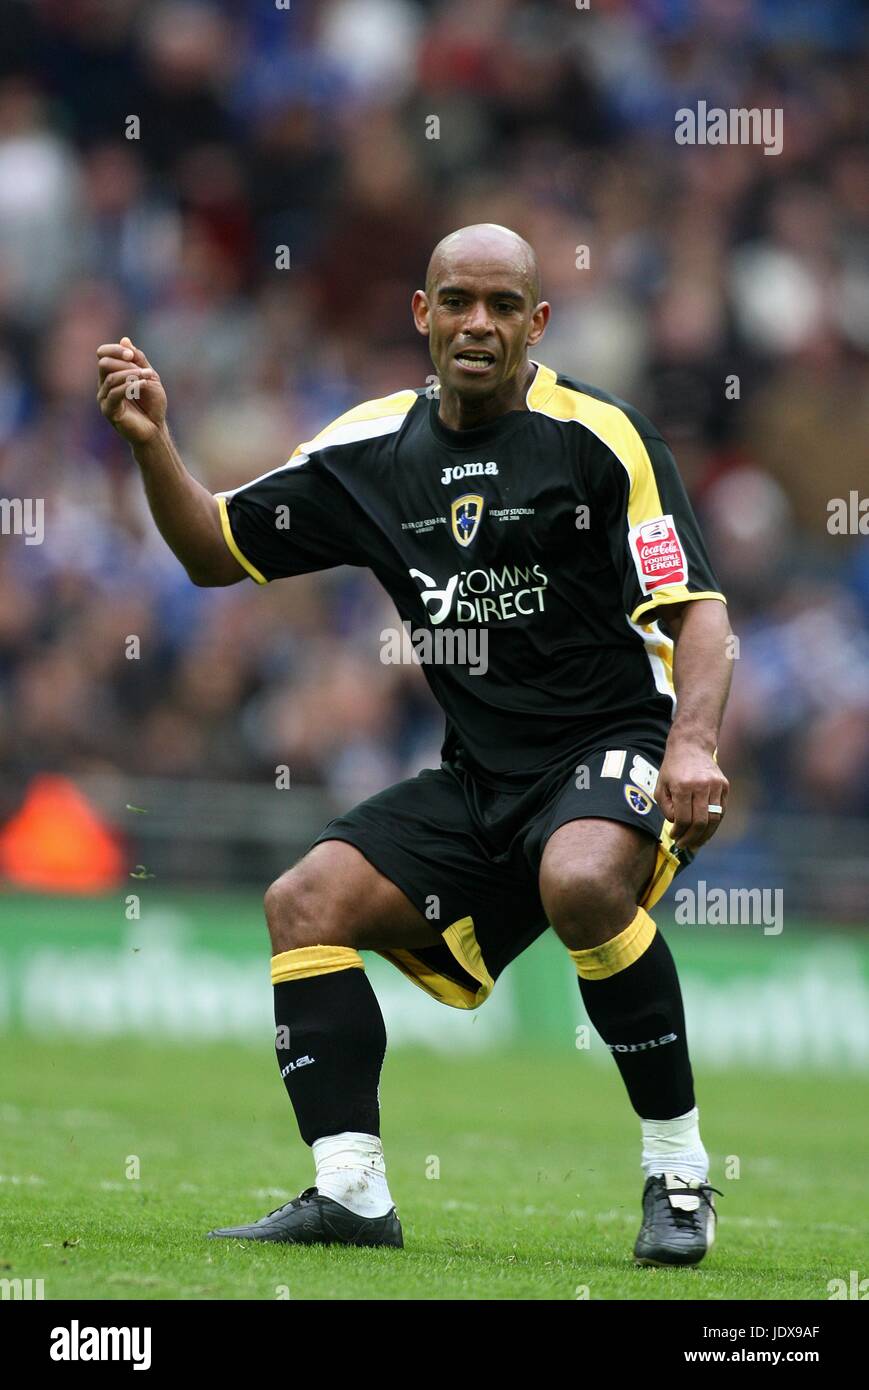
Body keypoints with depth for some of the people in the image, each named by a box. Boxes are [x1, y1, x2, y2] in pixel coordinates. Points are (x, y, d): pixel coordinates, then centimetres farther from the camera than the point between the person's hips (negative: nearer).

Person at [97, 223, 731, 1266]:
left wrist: (693, 745, -28)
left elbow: (696, 609, -11)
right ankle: (350, 1193, -10)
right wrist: (152, 443, -2)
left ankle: (678, 1172, -21)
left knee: (581, 883, -36)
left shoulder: (601, 437, -8)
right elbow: (217, 553, 16)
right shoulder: (371, 449, 8)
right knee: (306, 902, -10)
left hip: (614, 749, -6)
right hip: (478, 780, 6)